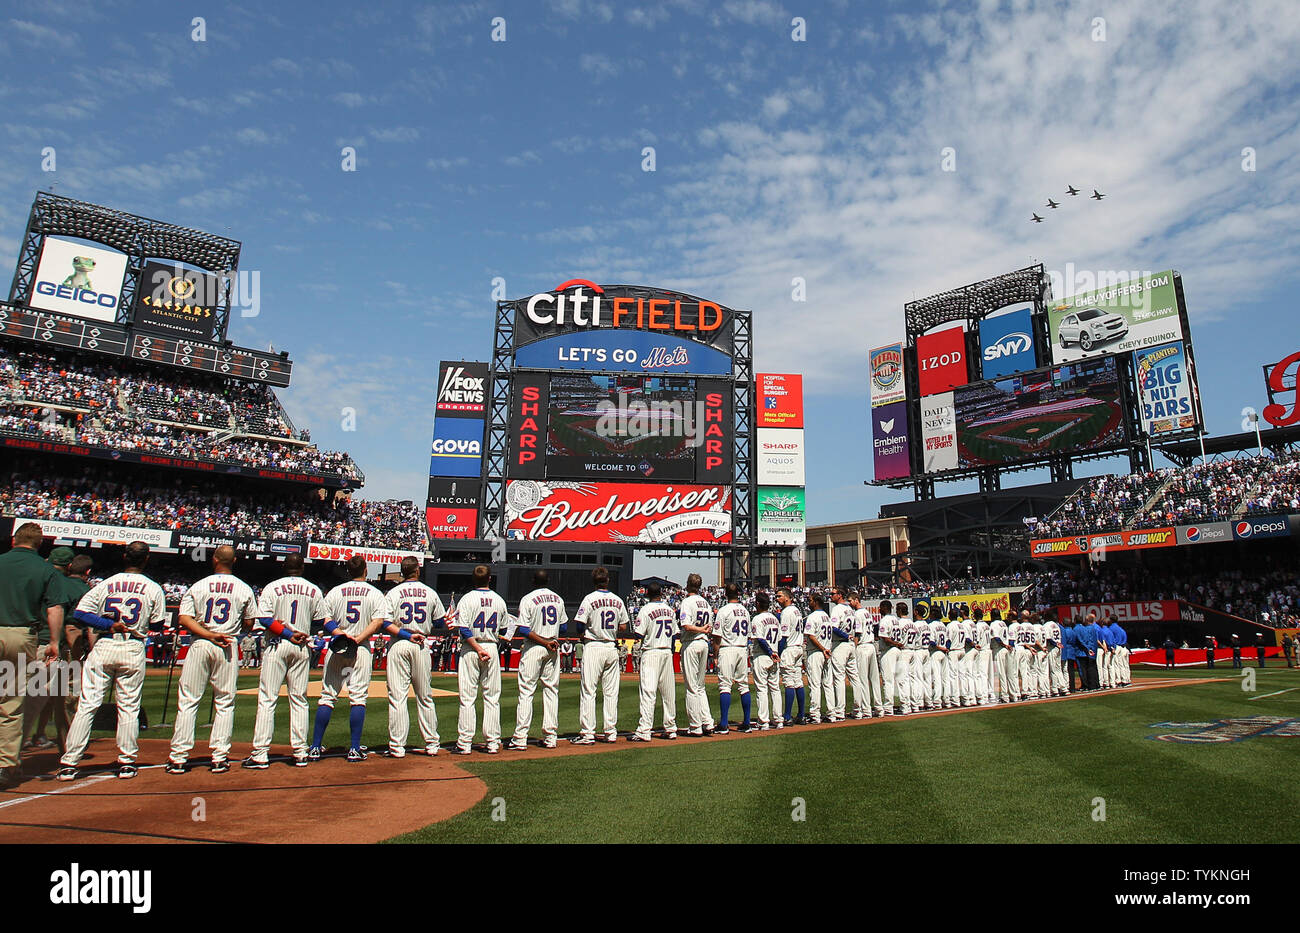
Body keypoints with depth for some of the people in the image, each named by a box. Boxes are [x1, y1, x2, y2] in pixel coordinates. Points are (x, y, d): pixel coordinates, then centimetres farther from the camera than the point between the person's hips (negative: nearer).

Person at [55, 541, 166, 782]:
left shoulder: (105, 584, 3)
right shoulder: (153, 589, 0)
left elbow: (80, 613, -6)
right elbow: (158, 623, 4)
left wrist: (109, 624, -6)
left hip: (103, 648, 1)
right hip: (133, 649, -1)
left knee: (87, 705, 5)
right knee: (128, 707, 7)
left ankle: (69, 763, 5)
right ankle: (126, 762, 12)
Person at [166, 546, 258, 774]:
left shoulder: (197, 586, 4)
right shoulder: (244, 589, 2)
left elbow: (184, 618, -6)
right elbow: (249, 623, 5)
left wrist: (208, 634, -10)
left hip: (199, 645, 0)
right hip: (228, 648, 0)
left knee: (187, 701, 7)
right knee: (225, 703, 6)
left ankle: (178, 757, 7)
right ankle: (219, 757, 5)